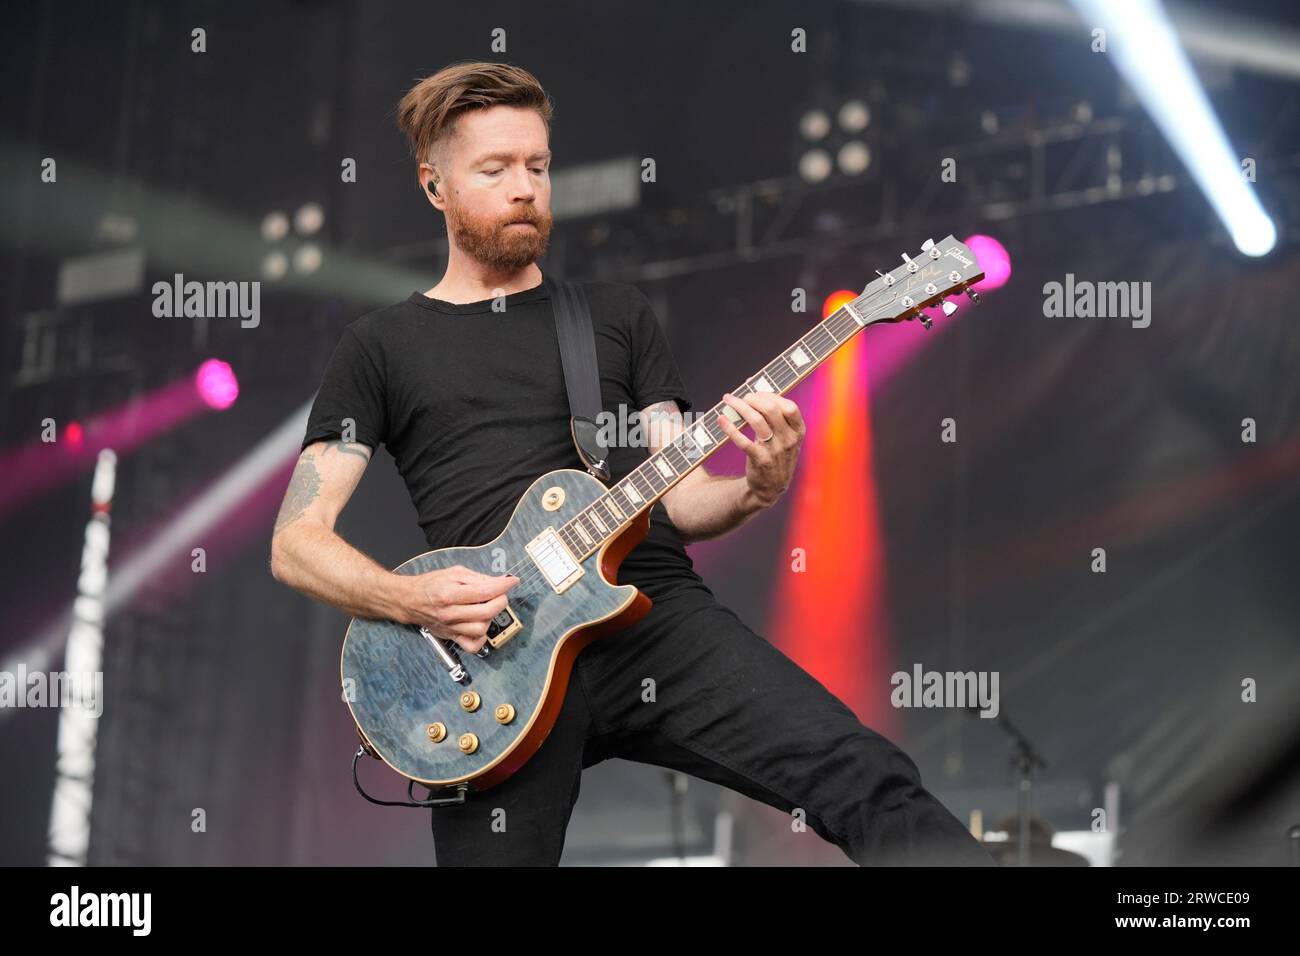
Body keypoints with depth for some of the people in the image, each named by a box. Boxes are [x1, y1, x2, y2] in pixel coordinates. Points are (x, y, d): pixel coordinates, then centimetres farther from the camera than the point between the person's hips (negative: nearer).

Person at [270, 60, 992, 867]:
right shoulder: (382, 346, 15)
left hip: (656, 609, 1)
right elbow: (296, 542, 9)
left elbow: (676, 497, 14)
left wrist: (755, 490, -9)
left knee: (870, 781, -20)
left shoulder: (617, 314, 20)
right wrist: (414, 600, -11)